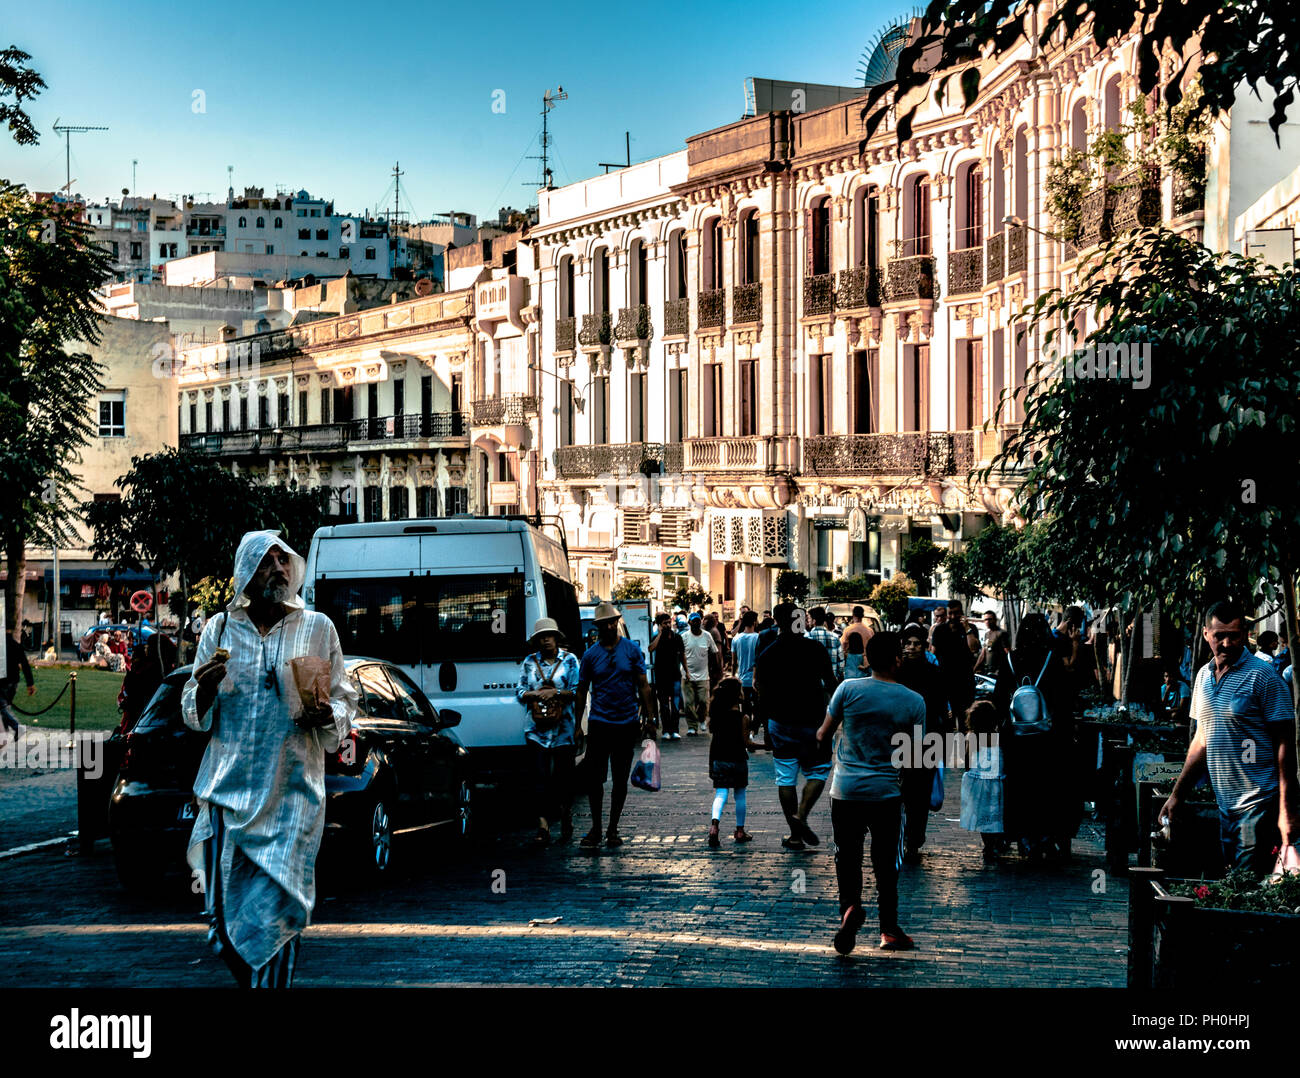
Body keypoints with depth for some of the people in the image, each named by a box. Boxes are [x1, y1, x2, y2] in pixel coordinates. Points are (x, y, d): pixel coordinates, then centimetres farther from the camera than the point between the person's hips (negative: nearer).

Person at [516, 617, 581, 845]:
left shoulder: (569, 660, 6)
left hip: (562, 727, -1)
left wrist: (556, 692, -14)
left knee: (563, 774, 4)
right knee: (542, 777, -7)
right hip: (536, 728, 1)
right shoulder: (530, 662, 11)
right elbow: (519, 692, 7)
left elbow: (577, 691, 0)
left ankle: (566, 812, 28)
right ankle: (543, 825, -12)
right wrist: (536, 694, -11)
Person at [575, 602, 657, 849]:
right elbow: (582, 691, 8)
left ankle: (613, 829, 17)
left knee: (620, 779, 7)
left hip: (627, 724, 1)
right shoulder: (591, 654, 2)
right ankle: (595, 828, 7)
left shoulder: (632, 650, 2)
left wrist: (649, 718, 0)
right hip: (599, 724, -1)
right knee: (593, 776, -6)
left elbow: (643, 686, 5)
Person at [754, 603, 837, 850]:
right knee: (818, 770, 11)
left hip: (780, 723, 2)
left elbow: (762, 694, 3)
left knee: (785, 777, 8)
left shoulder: (767, 654, -2)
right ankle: (801, 815, -10)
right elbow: (831, 683, 0)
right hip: (811, 720, -2)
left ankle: (795, 835, 8)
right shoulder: (814, 649, -8)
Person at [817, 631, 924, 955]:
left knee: (847, 858, 8)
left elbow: (823, 735, 0)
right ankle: (889, 930, 18)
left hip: (846, 791, 0)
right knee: (886, 864, 12)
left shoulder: (848, 689, -7)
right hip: (887, 793, 0)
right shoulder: (914, 702, -5)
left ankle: (850, 905, -17)